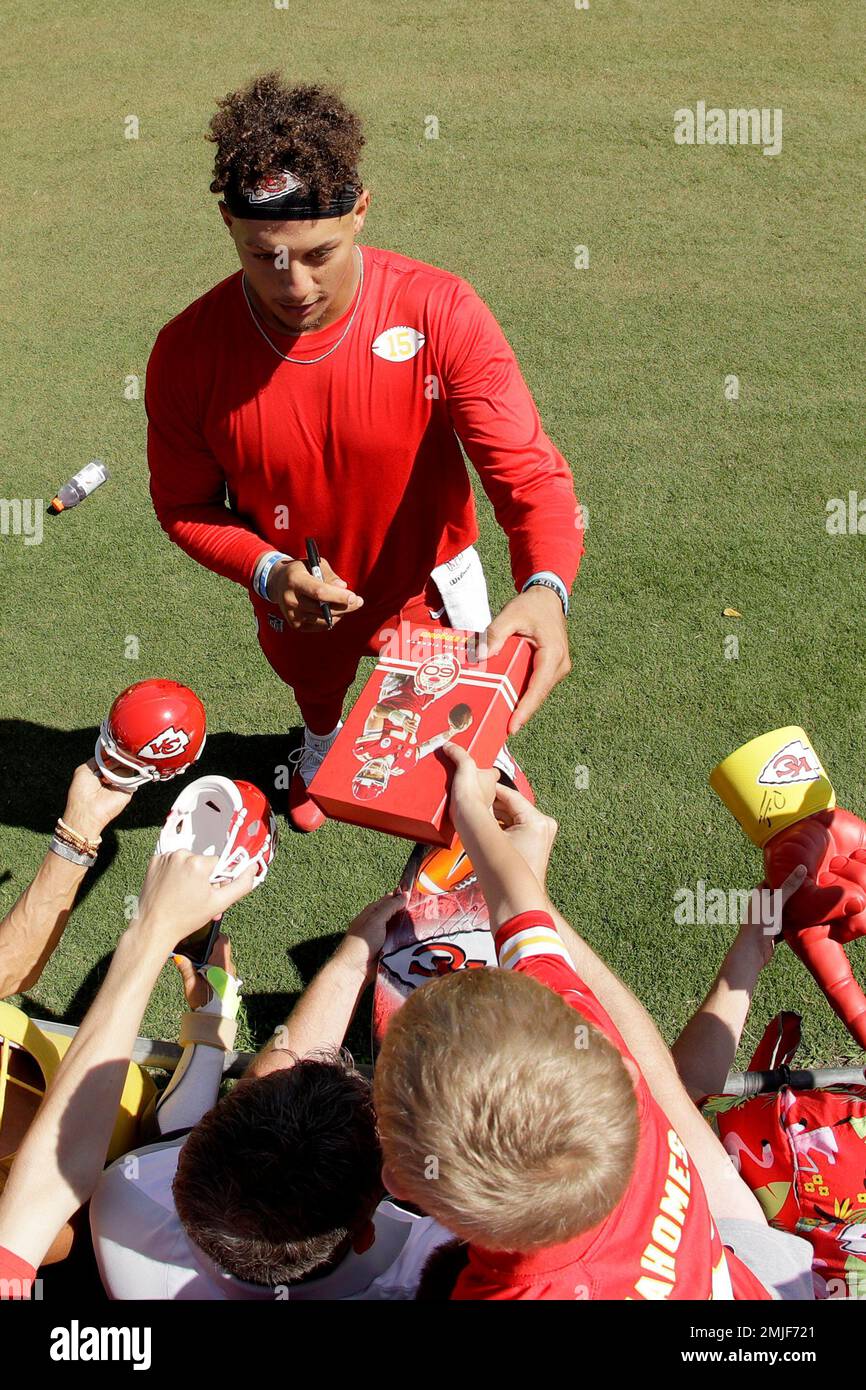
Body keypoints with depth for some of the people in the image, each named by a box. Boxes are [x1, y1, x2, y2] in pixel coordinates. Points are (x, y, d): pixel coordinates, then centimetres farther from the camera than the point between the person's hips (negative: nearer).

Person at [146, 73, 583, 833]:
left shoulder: (440, 312, -31)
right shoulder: (189, 353, -27)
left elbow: (527, 467, -32)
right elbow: (185, 505, -12)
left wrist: (545, 589, -52)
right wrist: (267, 570, -32)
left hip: (431, 582, -1)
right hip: (300, 605, 1)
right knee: (315, 687, 35)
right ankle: (321, 745, 74)